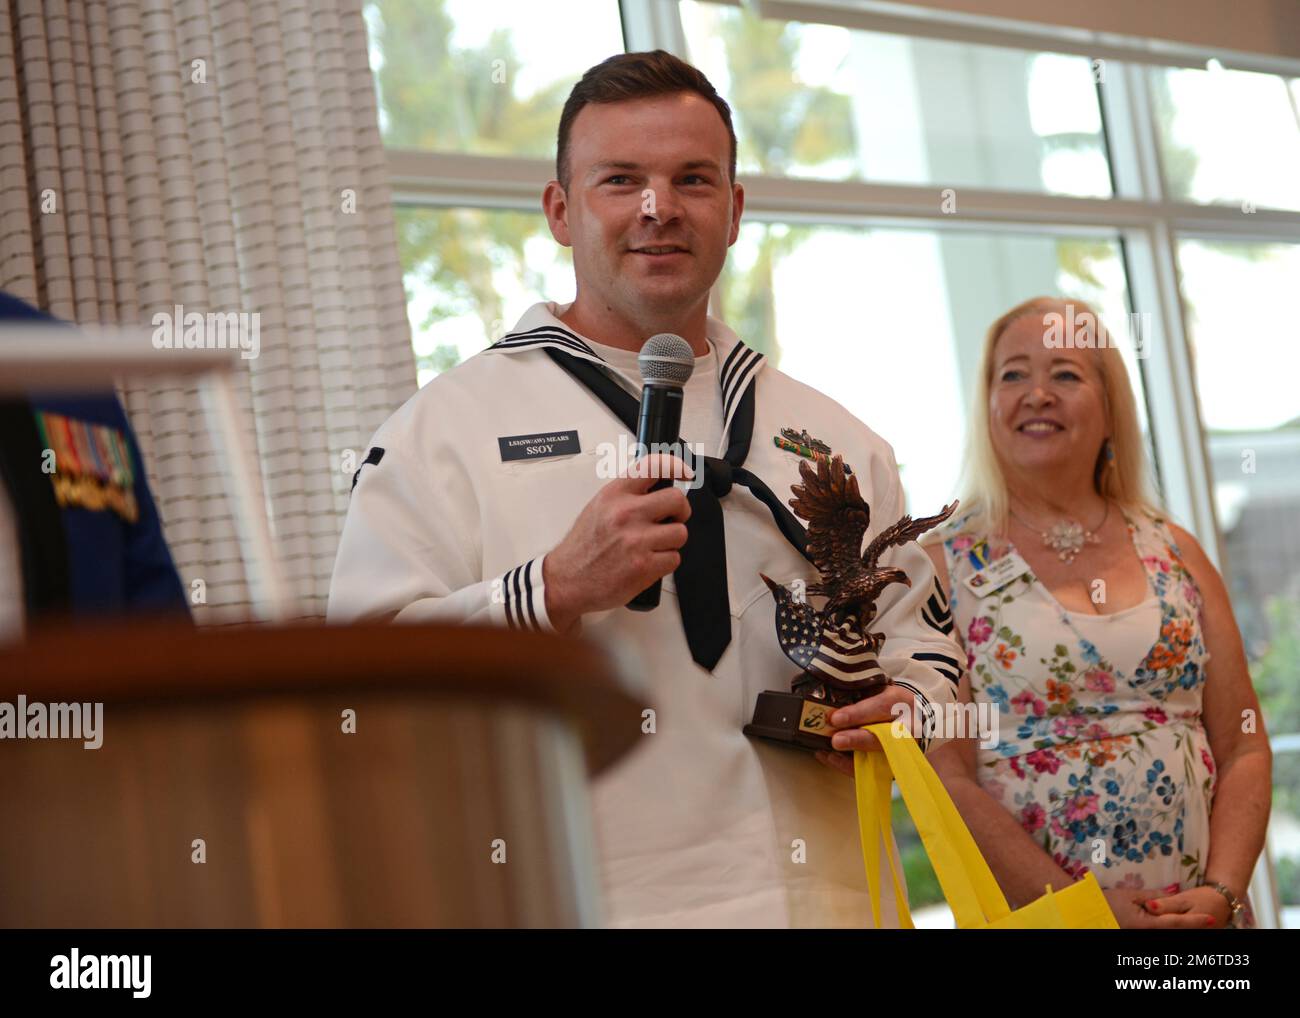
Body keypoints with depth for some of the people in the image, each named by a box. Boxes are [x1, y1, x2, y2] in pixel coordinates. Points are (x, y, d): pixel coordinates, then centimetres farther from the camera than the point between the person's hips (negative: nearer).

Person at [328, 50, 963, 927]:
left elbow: (920, 637, 15)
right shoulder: (450, 425, -3)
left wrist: (907, 706, -6)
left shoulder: (830, 436, 11)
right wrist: (554, 594, -23)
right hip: (579, 900, -3)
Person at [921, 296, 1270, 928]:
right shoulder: (943, 567, -4)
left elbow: (1243, 751, 4)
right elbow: (944, 778, -11)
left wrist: (1222, 892, -11)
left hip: (1203, 915, 3)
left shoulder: (1176, 554, 6)